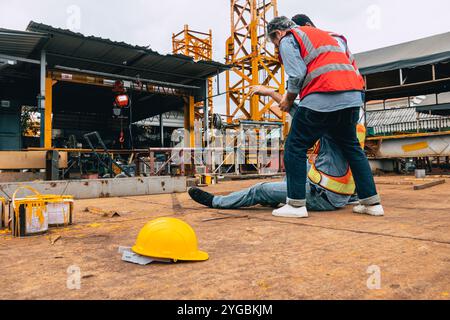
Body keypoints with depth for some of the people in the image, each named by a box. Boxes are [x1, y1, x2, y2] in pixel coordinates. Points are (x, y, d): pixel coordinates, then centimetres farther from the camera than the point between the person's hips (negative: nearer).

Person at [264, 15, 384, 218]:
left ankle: (296, 204, 0)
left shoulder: (288, 39, 10)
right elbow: (349, 62, 25)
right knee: (351, 148, 18)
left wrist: (288, 99, 10)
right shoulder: (324, 34, 33)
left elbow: (297, 75, -5)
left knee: (295, 148, 3)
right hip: (353, 96, 8)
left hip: (322, 99, -7)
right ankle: (372, 203, 19)